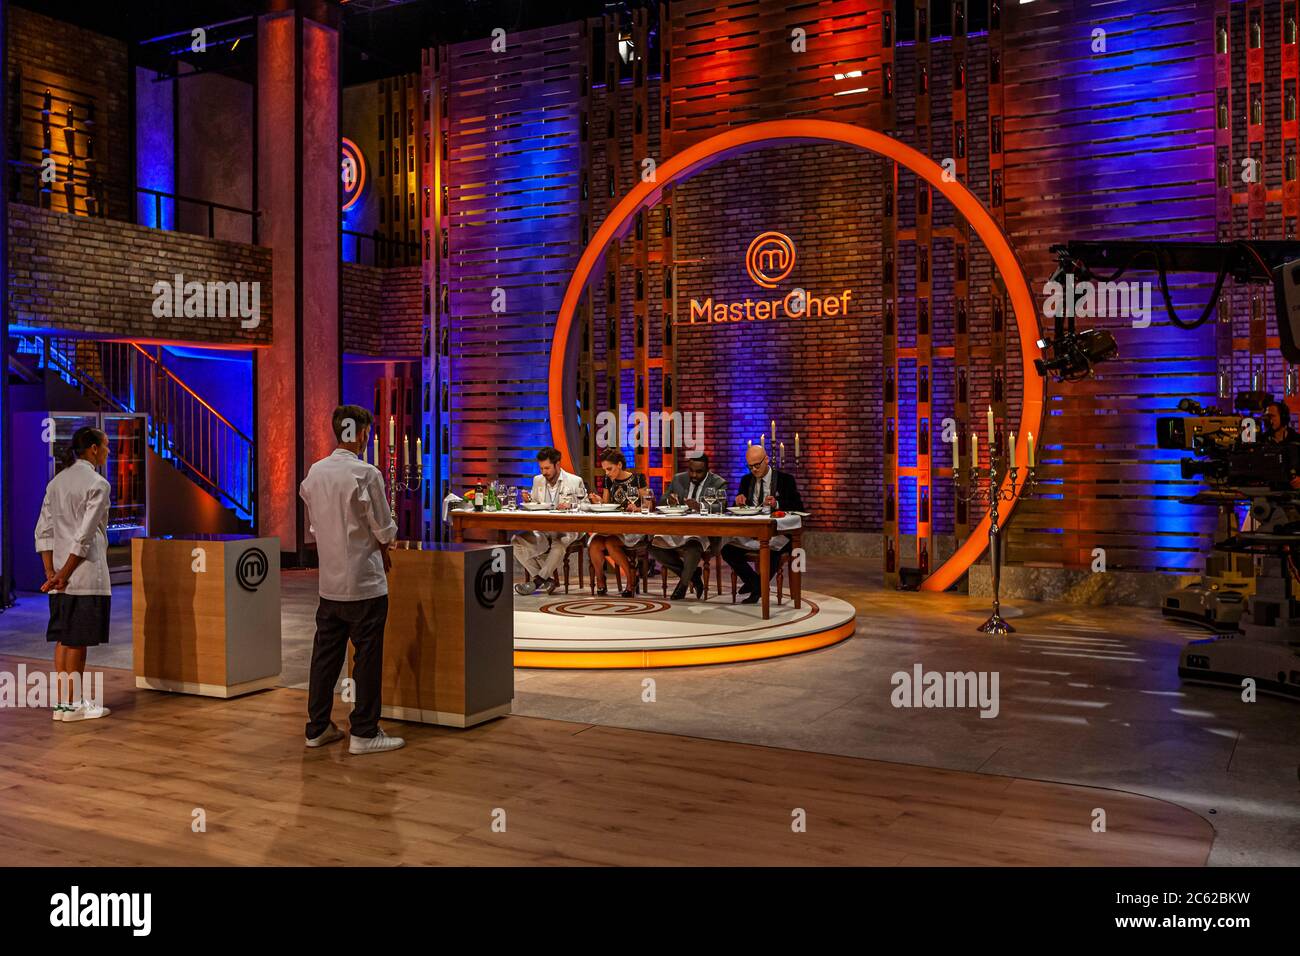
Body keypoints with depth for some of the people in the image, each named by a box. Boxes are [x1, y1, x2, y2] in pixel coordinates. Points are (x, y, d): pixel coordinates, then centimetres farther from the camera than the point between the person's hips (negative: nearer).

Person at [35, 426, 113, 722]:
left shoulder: (56, 482, 12)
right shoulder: (97, 484, -11)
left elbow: (43, 531, 9)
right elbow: (85, 536, -17)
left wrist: (51, 573, 6)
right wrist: (64, 574, -11)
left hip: (61, 575, 8)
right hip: (86, 574, -8)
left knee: (63, 638, 12)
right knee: (78, 640, 0)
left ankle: (62, 702, 17)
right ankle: (72, 705, 7)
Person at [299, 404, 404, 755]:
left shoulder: (315, 472, 4)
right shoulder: (366, 474, -17)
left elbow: (315, 524, 13)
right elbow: (385, 531, -12)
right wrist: (382, 548, 11)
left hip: (329, 582, 7)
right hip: (364, 582, -7)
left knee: (325, 656, 14)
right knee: (367, 659, 3)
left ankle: (317, 728, 22)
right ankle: (364, 733, 8)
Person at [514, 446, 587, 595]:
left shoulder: (575, 481, 0)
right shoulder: (538, 481, 13)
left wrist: (571, 505, -19)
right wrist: (528, 500, -1)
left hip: (567, 530, -5)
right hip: (542, 530, 5)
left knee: (559, 543, -39)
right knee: (517, 541, -20)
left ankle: (538, 580, -22)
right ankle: (548, 579, -18)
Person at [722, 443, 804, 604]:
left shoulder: (785, 479, 0)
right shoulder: (746, 480, 13)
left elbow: (799, 508, -7)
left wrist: (777, 504, -24)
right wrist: (739, 501, -10)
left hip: (777, 533, -4)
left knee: (772, 550, -37)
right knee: (727, 551, -20)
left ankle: (759, 587, -10)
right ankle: (754, 581, 4)